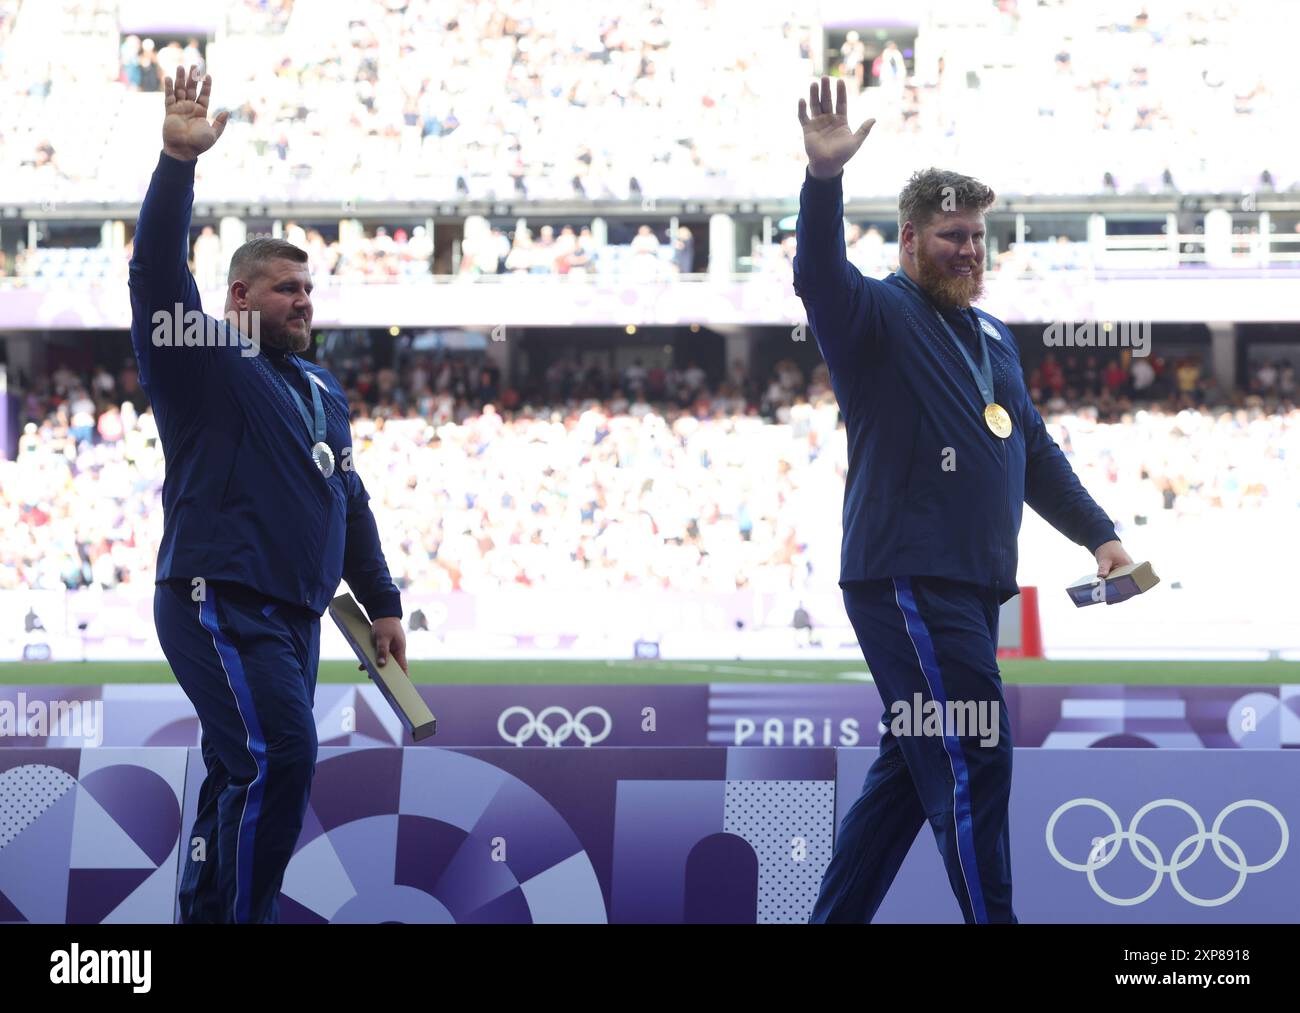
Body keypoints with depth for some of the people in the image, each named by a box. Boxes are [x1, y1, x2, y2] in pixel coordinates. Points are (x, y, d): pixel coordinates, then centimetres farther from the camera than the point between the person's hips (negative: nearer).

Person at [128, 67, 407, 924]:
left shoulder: (324, 393, 21)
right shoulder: (205, 364, -2)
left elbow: (351, 505, 27)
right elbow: (158, 270, -18)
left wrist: (382, 604, 24)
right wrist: (178, 162, -28)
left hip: (294, 618, 8)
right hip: (221, 604, -8)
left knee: (245, 775, 8)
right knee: (280, 752, -21)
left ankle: (203, 915, 12)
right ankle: (243, 915, -19)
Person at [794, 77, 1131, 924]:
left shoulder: (992, 336, 20)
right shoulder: (879, 316, -5)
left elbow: (1034, 451, 26)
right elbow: (821, 277, -27)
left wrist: (1098, 533, 17)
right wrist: (825, 178, -43)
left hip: (973, 590, 9)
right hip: (908, 584, -9)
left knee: (910, 772, 12)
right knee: (973, 764, -10)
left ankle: (834, 919, 19)